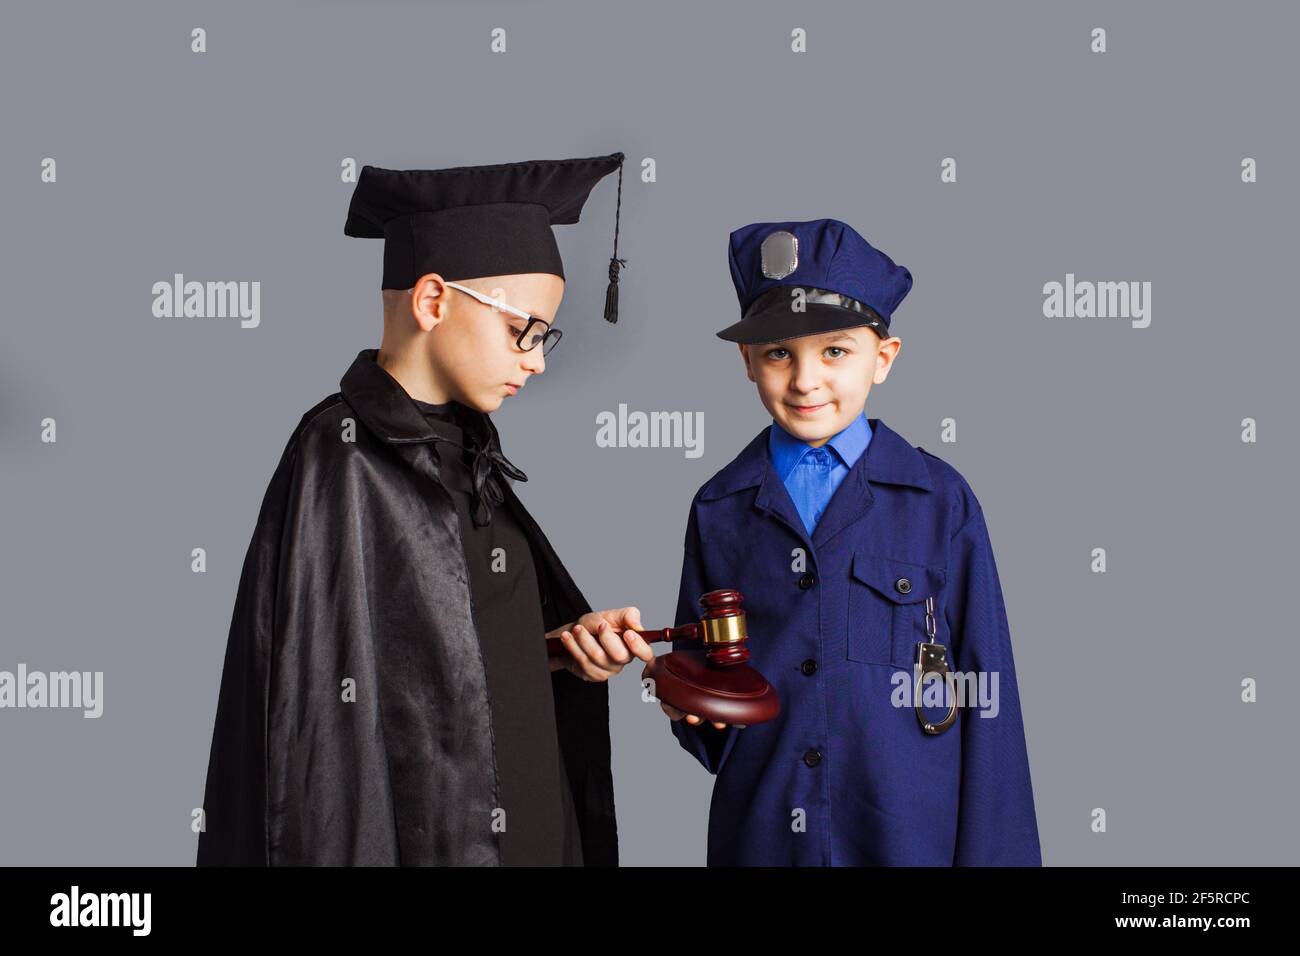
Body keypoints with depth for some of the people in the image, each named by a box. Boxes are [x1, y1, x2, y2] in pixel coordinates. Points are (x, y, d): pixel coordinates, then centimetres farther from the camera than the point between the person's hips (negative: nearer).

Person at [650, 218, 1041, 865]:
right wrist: (690, 711, -10)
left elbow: (984, 696, -3)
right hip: (758, 834, 2)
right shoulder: (718, 511, 3)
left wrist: (992, 854, -6)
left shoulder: (942, 503, -3)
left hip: (914, 835, -2)